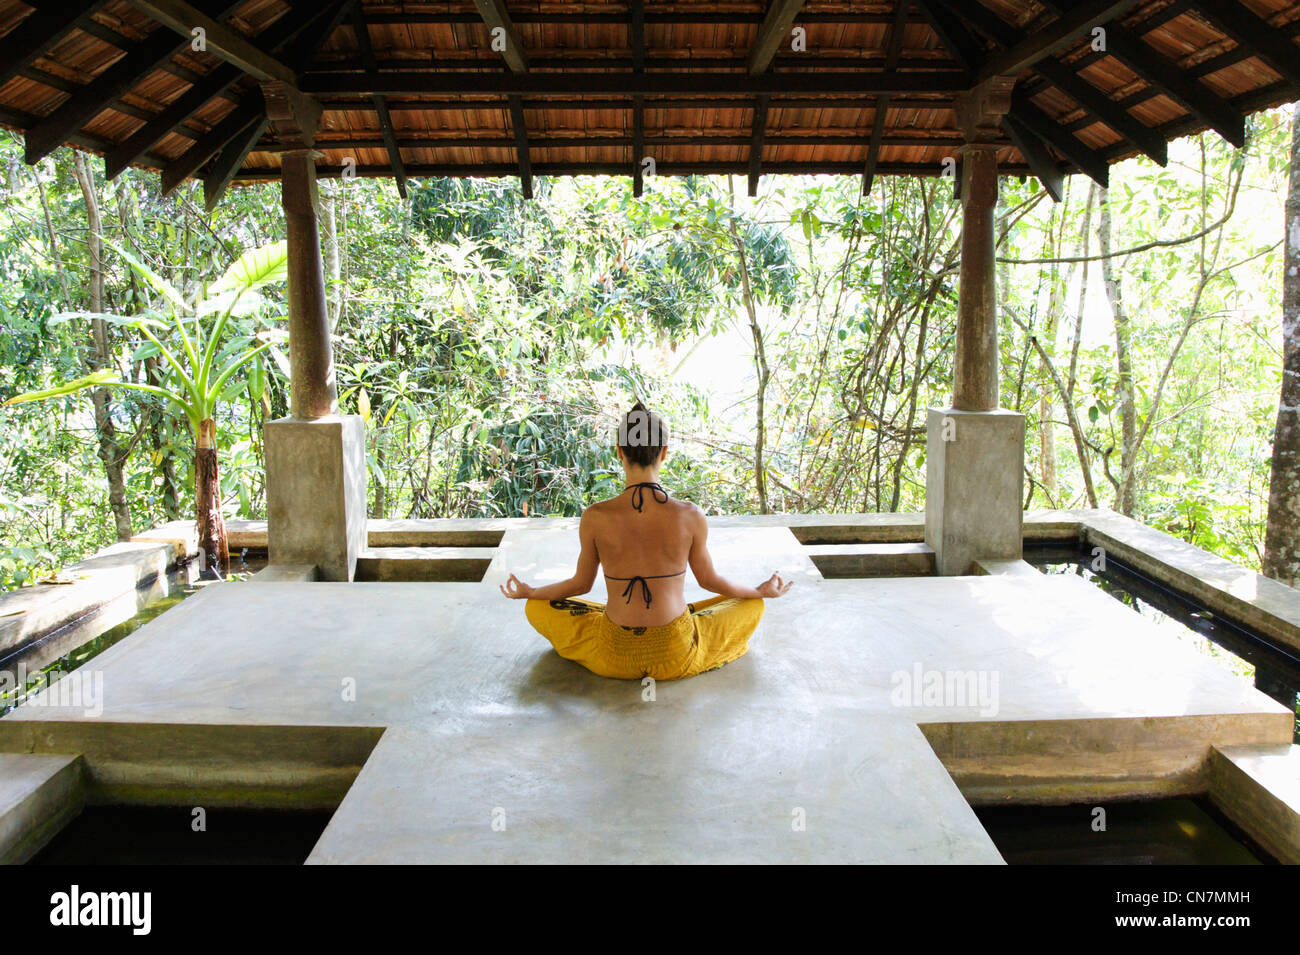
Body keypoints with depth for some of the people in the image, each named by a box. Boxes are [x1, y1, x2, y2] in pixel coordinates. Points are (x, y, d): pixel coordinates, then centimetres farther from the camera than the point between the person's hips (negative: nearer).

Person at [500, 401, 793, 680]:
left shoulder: (594, 518, -15)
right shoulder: (691, 516, -15)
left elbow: (581, 583, 1)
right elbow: (708, 579, 1)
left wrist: (528, 592, 23)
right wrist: (762, 591, 22)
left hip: (615, 656, 0)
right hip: (677, 658, 0)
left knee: (537, 607, 24)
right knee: (753, 606, 24)